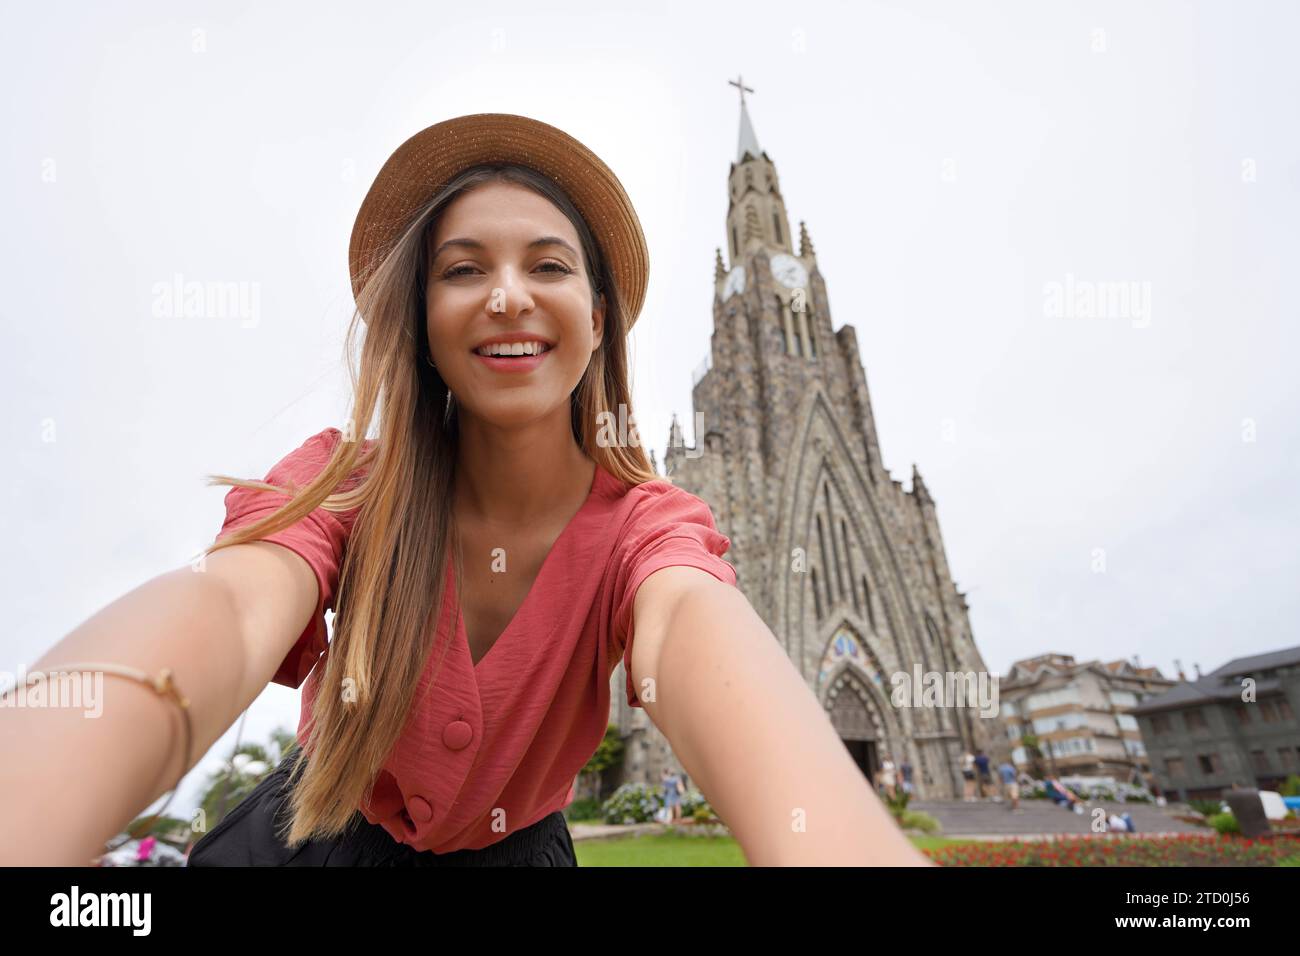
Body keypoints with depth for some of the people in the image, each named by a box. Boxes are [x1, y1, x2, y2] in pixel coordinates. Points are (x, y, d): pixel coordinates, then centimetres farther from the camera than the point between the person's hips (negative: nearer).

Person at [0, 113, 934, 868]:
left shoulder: (642, 520, -26)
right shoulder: (348, 481, -24)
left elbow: (695, 633, -49)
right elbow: (227, 606, -45)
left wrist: (843, 845, -70)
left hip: (514, 844, 1)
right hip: (321, 832, 0)